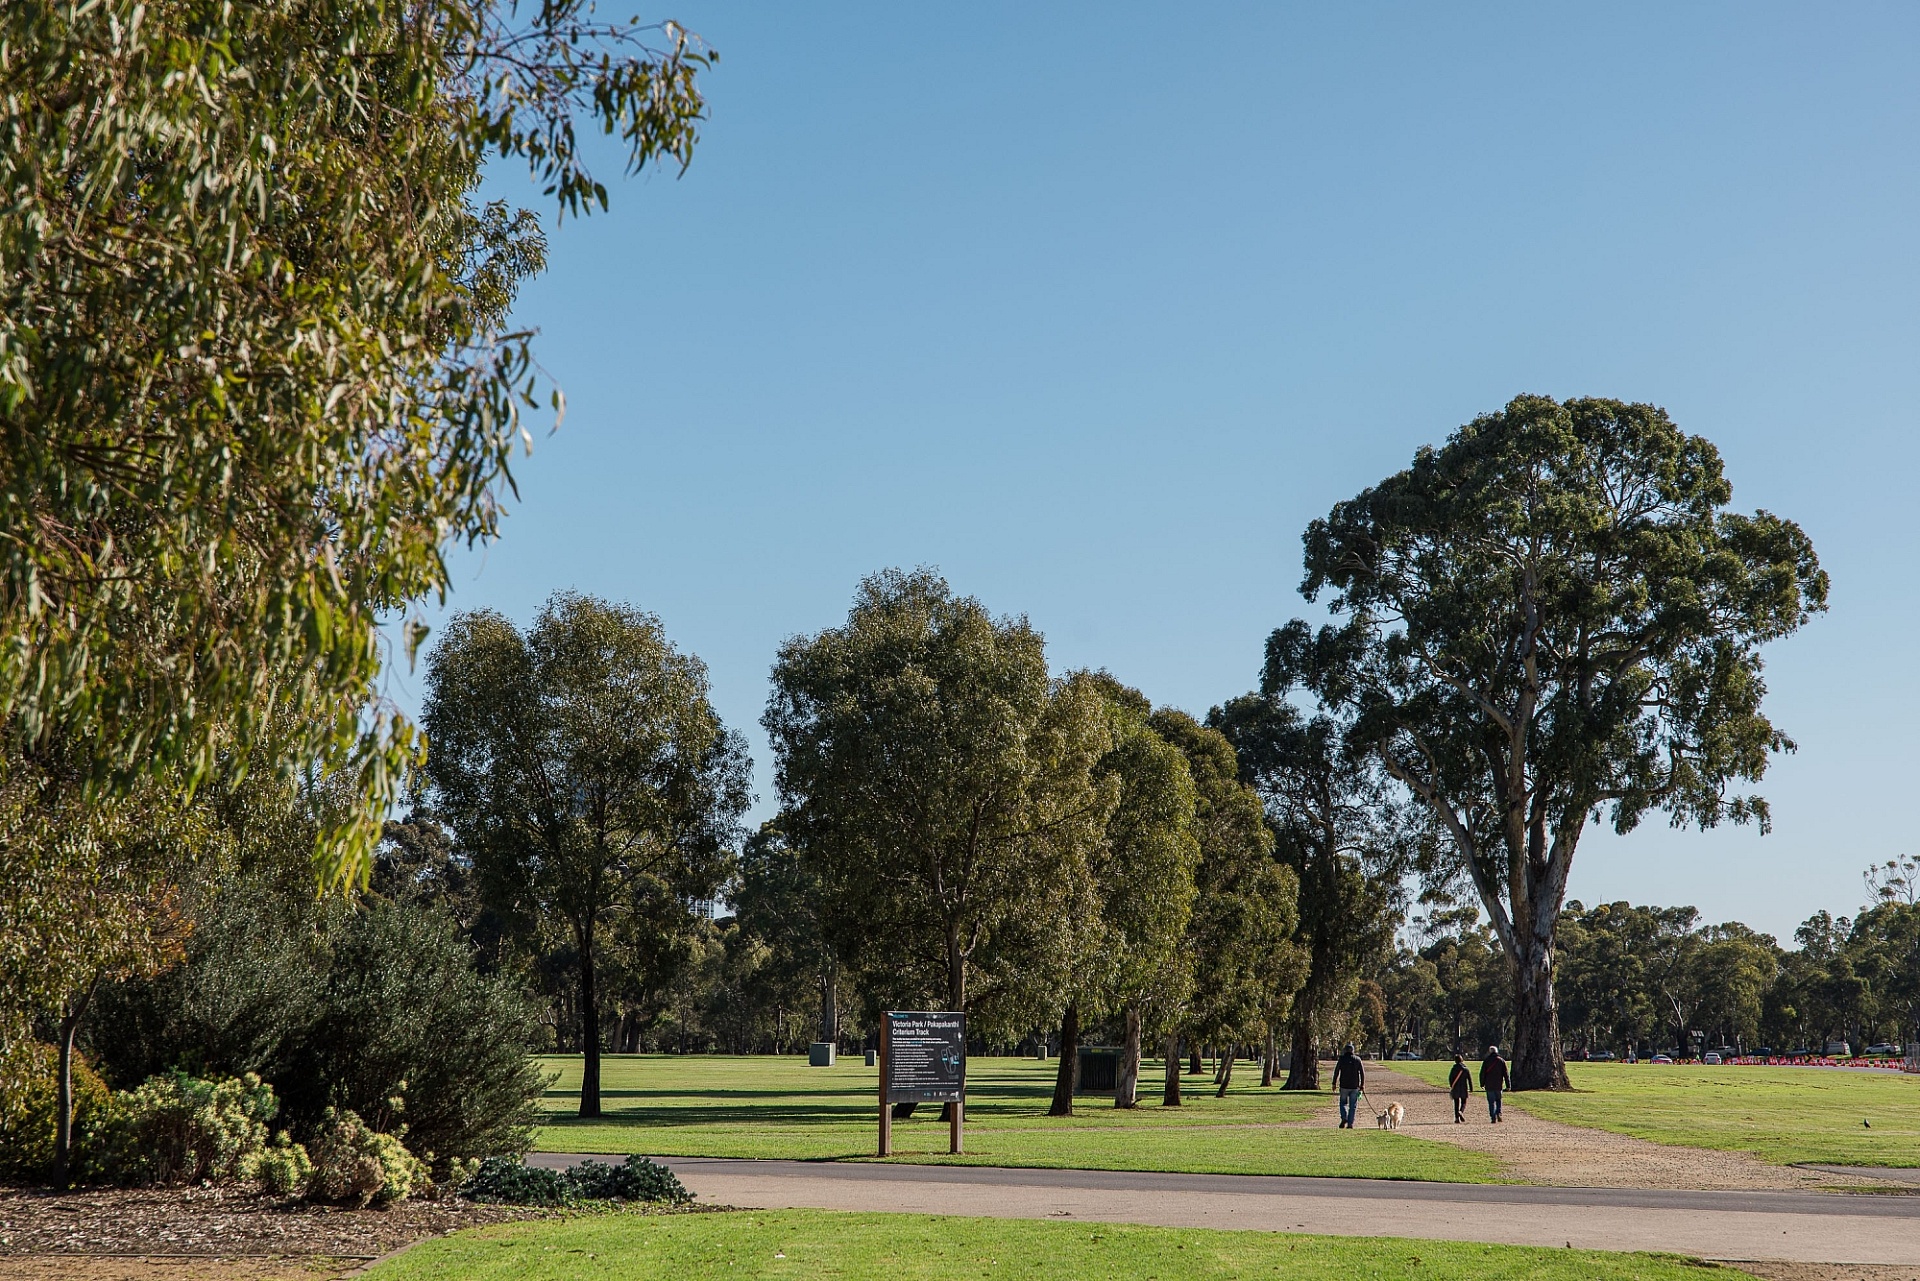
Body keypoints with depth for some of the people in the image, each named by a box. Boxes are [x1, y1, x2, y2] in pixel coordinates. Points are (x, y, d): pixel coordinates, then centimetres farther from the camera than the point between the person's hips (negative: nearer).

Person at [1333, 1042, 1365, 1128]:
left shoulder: (1342, 1059, -2)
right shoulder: (1357, 1059, 1)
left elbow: (1336, 1071, -3)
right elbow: (1362, 1072, 1)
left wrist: (1334, 1083, 3)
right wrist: (1362, 1085, 6)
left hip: (1344, 1086, -1)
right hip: (1355, 1086, 1)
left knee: (1343, 1103, 12)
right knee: (1353, 1105, 7)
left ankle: (1344, 1118, -11)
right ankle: (1350, 1123, 5)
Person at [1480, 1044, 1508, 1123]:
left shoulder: (1486, 1061, 0)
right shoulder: (1501, 1061, 2)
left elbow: (1482, 1073, 0)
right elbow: (1505, 1074, 1)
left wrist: (1482, 1084, 7)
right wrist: (1508, 1085, 3)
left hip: (1489, 1086, -1)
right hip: (1499, 1085, 1)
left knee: (1491, 1102, 3)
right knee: (1498, 1100, 17)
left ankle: (1493, 1118, -4)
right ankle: (1498, 1113, -4)